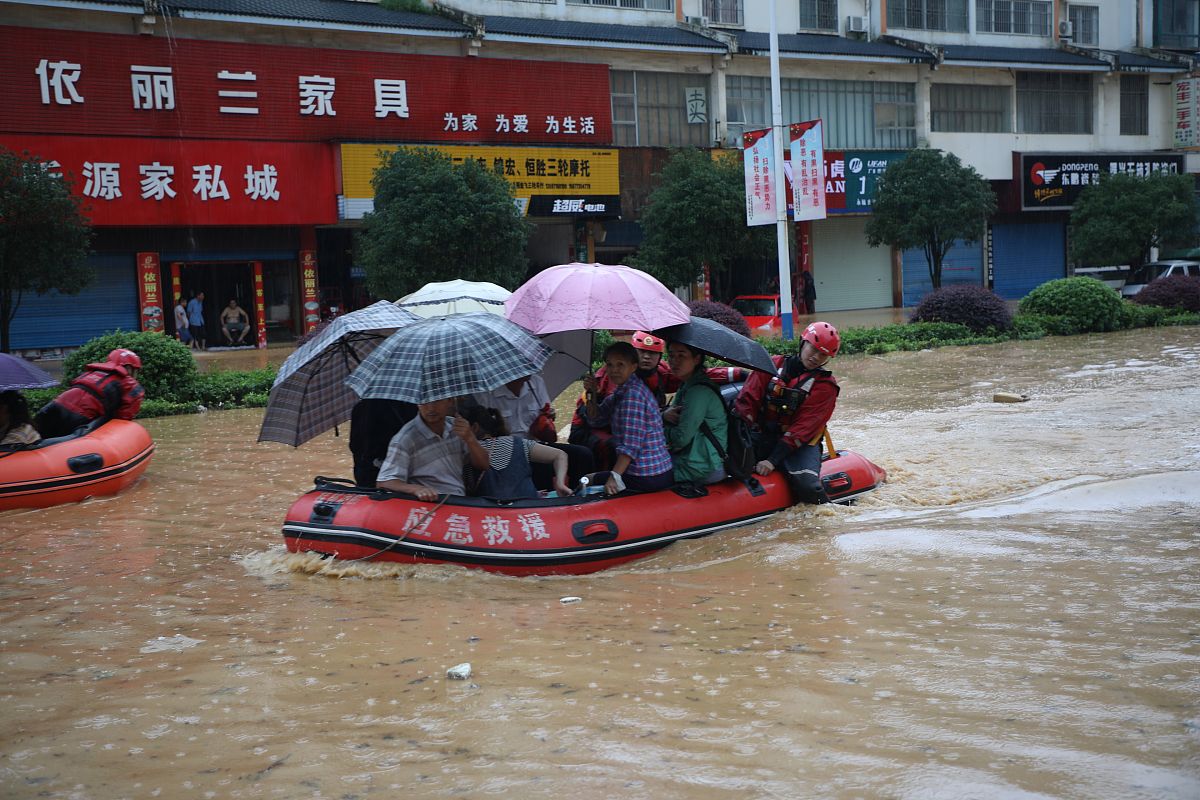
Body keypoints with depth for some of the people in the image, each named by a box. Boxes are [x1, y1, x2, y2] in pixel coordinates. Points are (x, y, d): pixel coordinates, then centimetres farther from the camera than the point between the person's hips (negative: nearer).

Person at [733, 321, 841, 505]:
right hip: (761, 437, 2)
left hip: (800, 443, -2)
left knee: (806, 484, -31)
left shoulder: (825, 385, 0)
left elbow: (805, 427, -10)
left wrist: (773, 460, -21)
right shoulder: (773, 365, 8)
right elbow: (747, 400, 1)